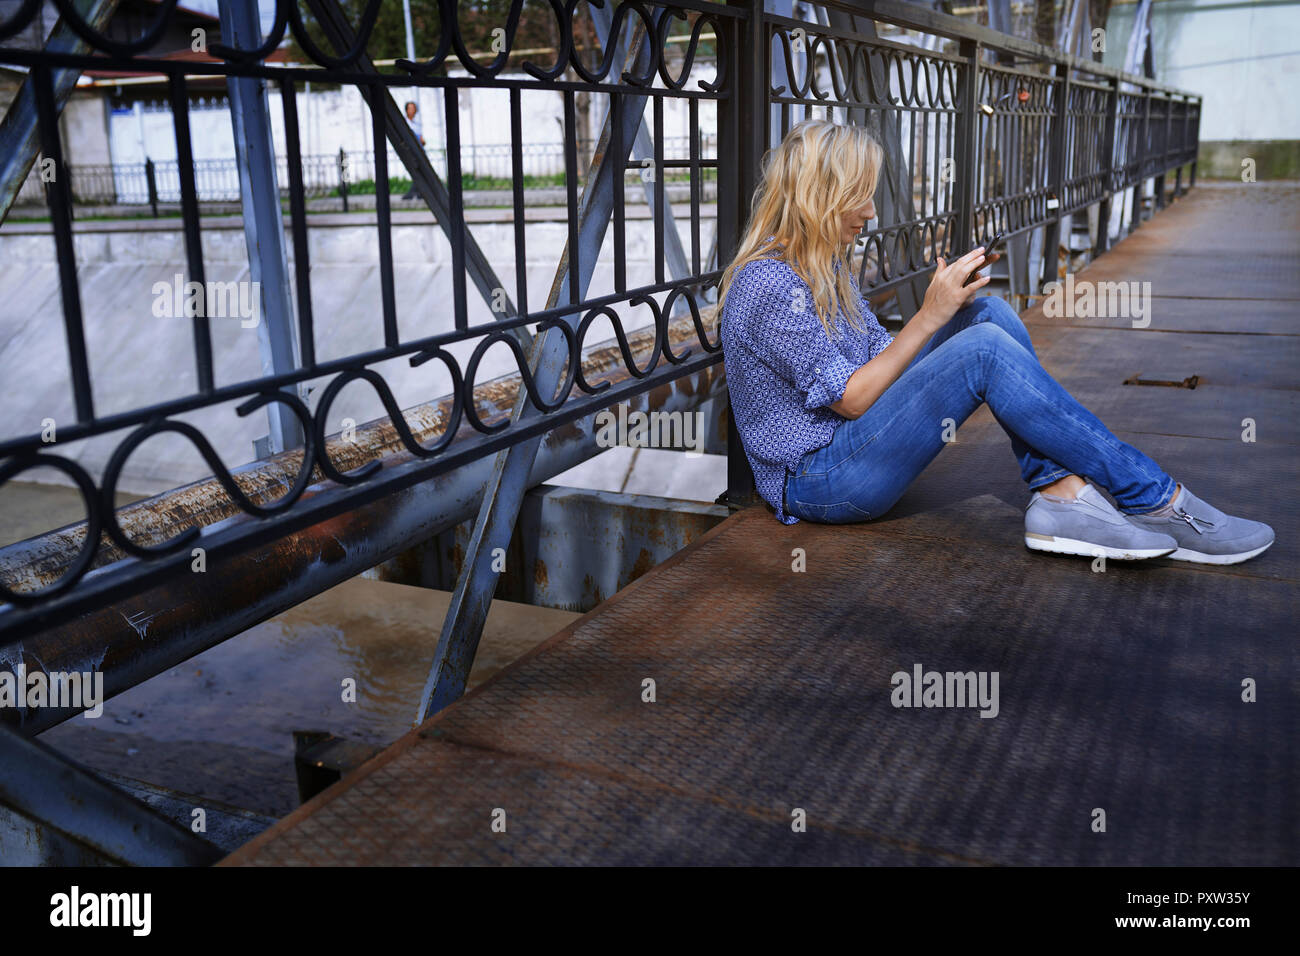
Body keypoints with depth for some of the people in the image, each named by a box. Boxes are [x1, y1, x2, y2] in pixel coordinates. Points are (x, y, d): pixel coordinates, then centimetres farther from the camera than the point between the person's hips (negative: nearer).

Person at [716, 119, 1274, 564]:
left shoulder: (826, 268, 14)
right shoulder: (768, 285, -17)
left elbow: (883, 358, 10)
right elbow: (853, 398, -18)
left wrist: (945, 303, -5)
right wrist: (930, 316, -16)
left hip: (851, 442, 10)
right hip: (815, 482, -10)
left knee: (989, 313, -6)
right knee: (984, 351, -25)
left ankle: (1061, 494, -18)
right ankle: (1159, 503, -17)